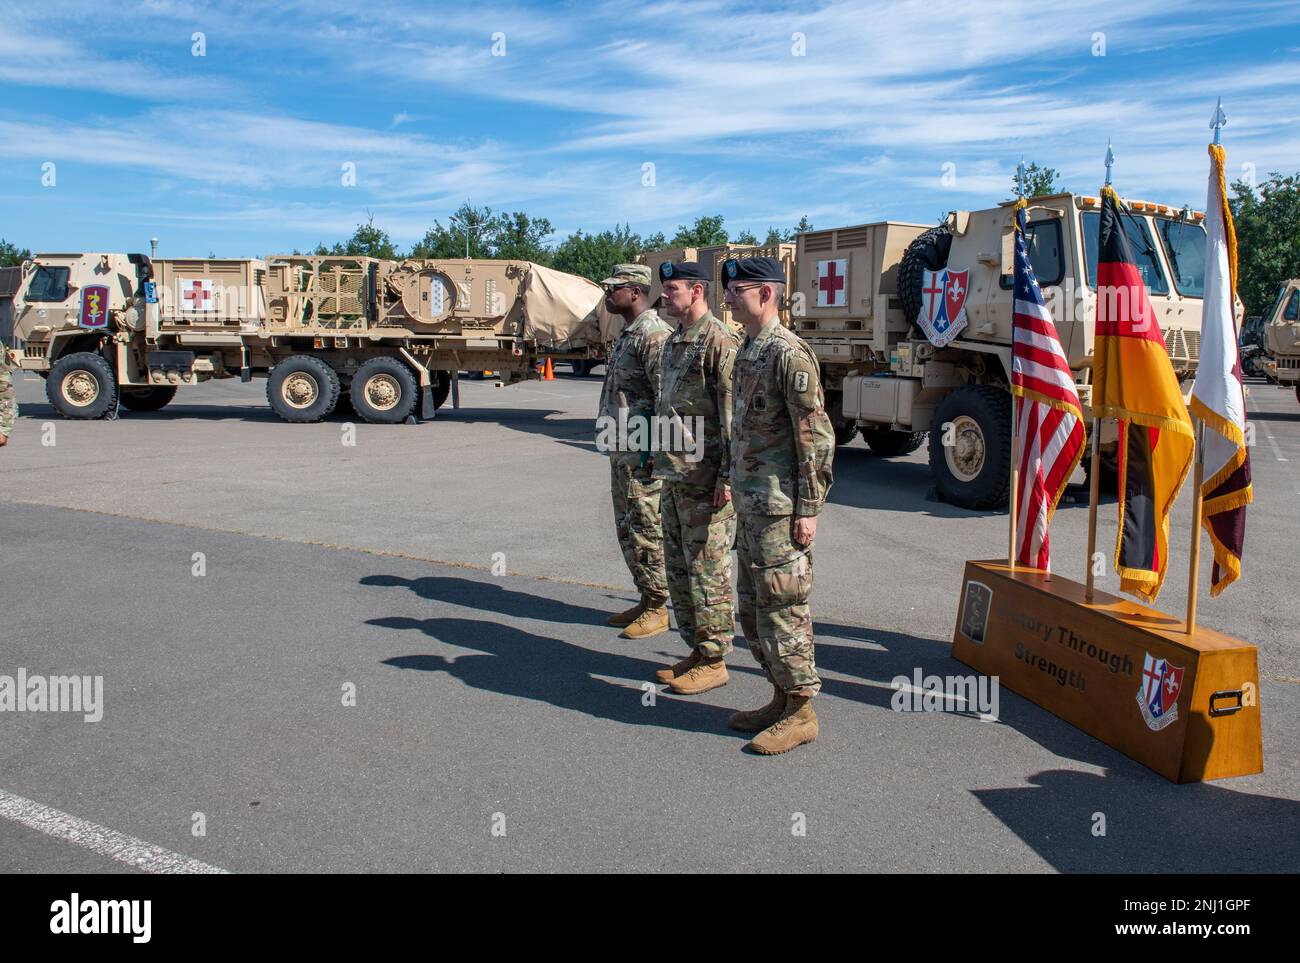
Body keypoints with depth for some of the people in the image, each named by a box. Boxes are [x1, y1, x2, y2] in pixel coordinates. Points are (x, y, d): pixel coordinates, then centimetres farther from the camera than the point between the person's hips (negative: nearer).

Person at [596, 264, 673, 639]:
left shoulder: (654, 334, -15)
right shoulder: (628, 334, 18)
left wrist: (653, 447, -22)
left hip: (643, 453, -11)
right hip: (621, 450, 11)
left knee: (647, 530, -3)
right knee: (627, 528, 15)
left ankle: (657, 609, 7)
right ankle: (646, 600, 26)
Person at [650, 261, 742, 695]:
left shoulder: (720, 341, -13)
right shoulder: (674, 342, 16)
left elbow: (733, 415, -17)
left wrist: (728, 475, -20)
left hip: (705, 478, -10)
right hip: (673, 476, 10)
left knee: (707, 569, -1)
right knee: (678, 566, 14)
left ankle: (714, 660, 10)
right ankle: (697, 649, 26)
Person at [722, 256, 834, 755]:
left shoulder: (789, 353, -15)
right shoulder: (748, 350, 14)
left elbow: (817, 437, -17)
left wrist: (808, 510, -18)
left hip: (780, 508, -10)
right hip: (750, 506, 10)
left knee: (782, 607, -2)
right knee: (752, 605, 15)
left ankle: (801, 712, 12)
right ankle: (781, 699, 28)